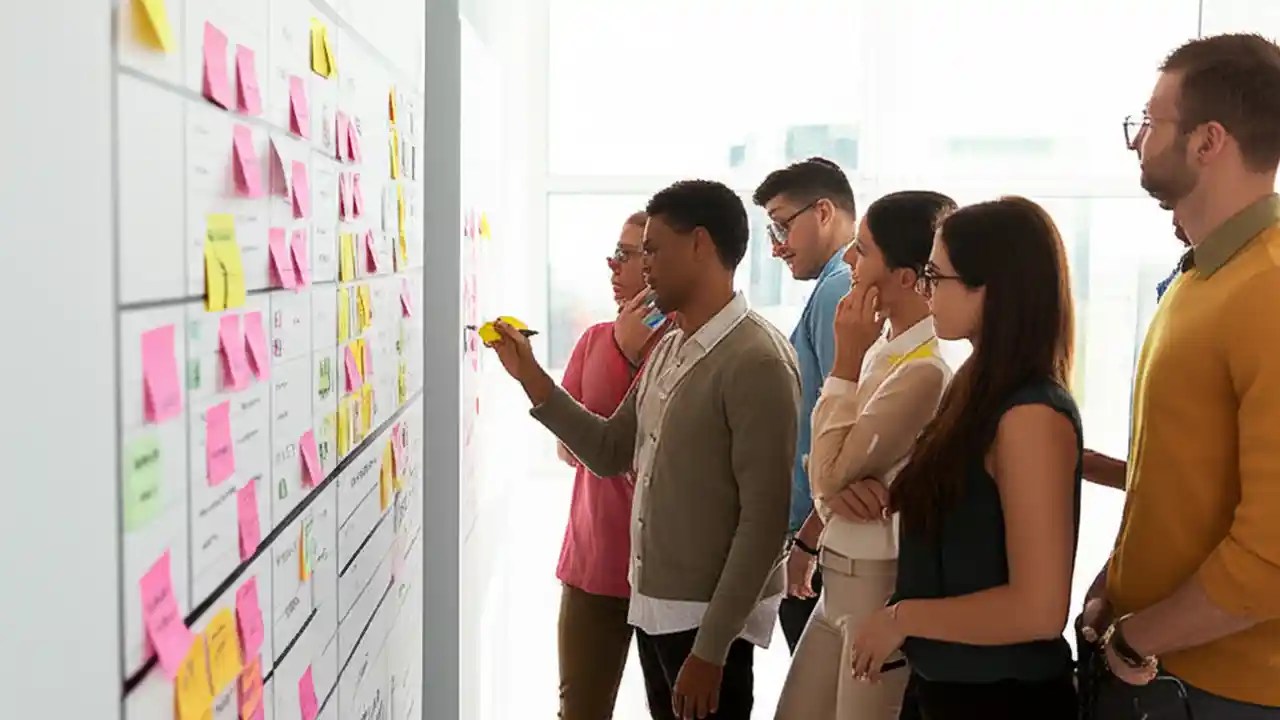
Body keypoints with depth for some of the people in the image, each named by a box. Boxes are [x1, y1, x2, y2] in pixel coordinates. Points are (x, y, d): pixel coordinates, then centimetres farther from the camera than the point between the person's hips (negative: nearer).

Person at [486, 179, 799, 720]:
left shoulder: (757, 362, -19)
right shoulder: (668, 350, 9)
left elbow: (764, 522, -20)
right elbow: (609, 453, 16)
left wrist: (711, 649, -20)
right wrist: (530, 376, 7)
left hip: (708, 618, -8)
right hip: (653, 605, 8)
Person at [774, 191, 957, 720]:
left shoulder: (928, 368, -24)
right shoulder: (886, 346, 6)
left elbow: (829, 474, -18)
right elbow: (825, 465, 8)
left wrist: (846, 360, -14)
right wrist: (840, 486, -16)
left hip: (886, 586, -9)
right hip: (843, 579, 9)